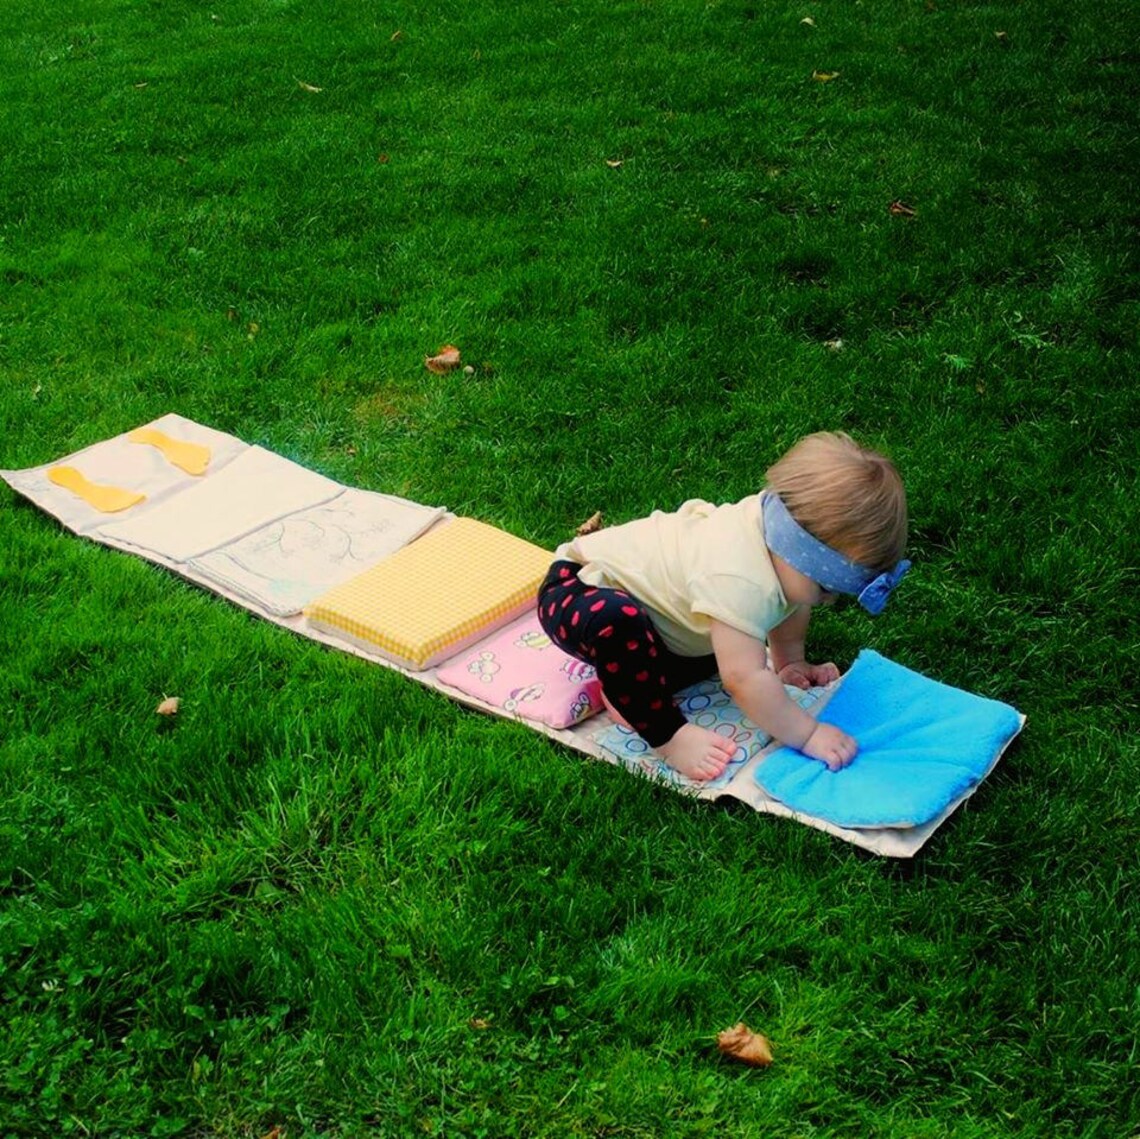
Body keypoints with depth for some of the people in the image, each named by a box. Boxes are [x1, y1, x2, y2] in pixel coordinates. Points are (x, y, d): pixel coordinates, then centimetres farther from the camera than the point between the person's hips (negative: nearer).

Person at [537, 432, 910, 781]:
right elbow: (744, 679, -40)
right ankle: (666, 733, -20)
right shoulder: (740, 581, -40)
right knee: (617, 623, -41)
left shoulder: (778, 519, -12)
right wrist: (808, 735, -32)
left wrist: (790, 661, 14)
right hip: (577, 590, -9)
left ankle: (625, 684, 5)